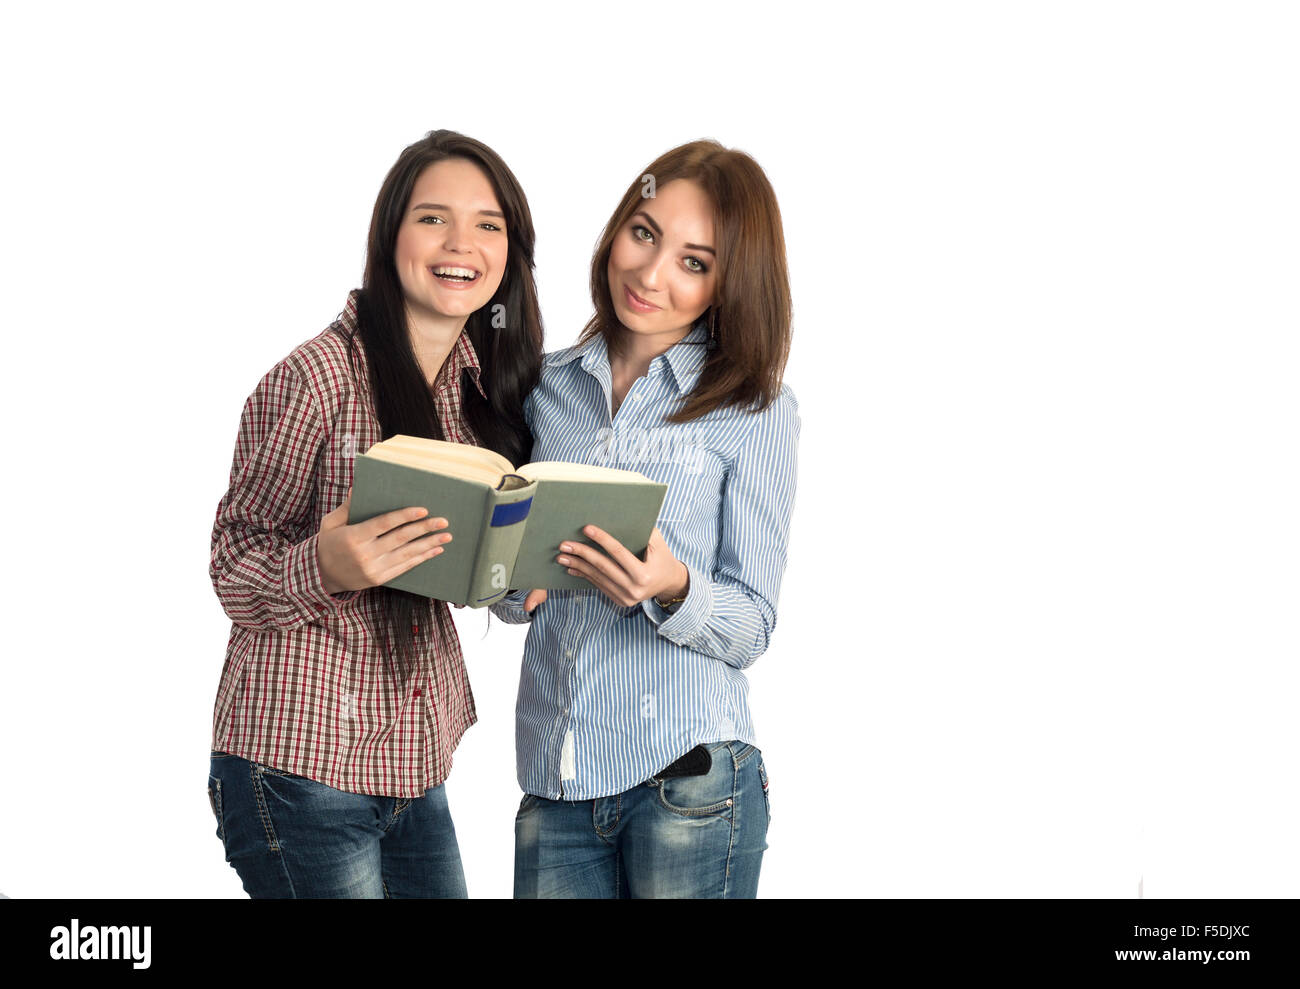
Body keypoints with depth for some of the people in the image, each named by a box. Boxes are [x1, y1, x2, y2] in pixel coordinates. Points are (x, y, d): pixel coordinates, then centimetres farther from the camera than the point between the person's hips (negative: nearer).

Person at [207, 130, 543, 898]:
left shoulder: (486, 386, 7)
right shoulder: (315, 377, -13)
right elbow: (233, 568, -9)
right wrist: (324, 570, -30)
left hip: (417, 767, 7)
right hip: (299, 767, -6)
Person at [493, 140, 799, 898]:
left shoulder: (756, 410, -1)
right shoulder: (549, 388, 9)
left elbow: (752, 625, -3)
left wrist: (672, 588, -22)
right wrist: (514, 583, -7)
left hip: (689, 778, -3)